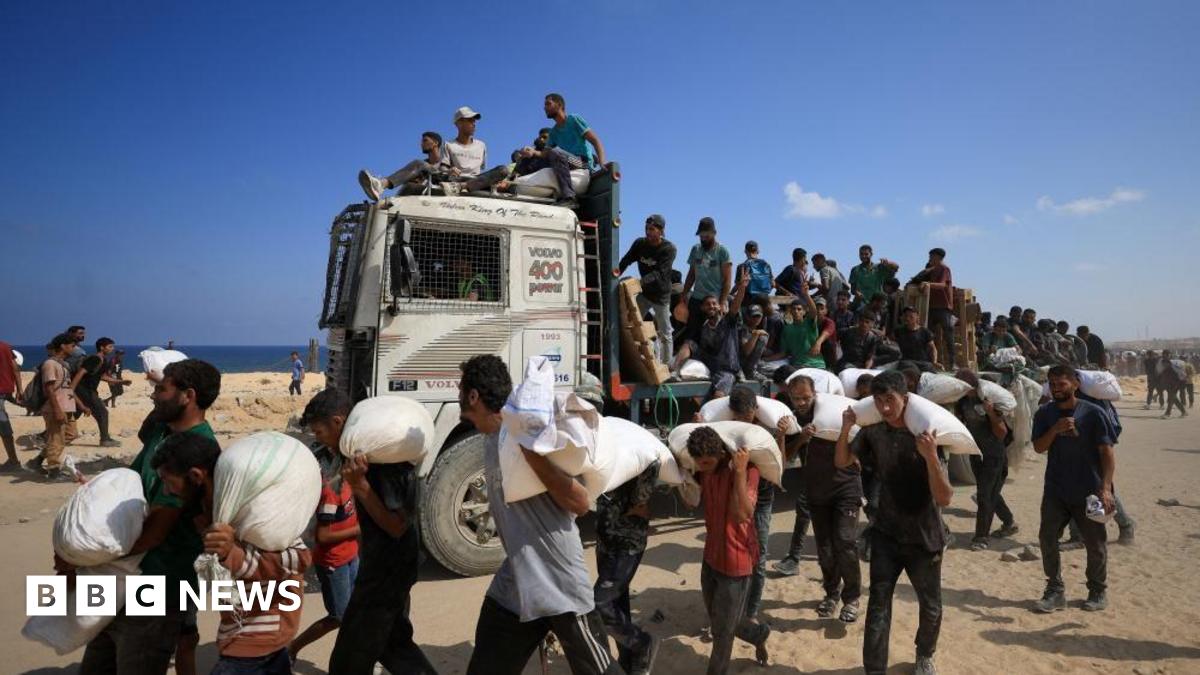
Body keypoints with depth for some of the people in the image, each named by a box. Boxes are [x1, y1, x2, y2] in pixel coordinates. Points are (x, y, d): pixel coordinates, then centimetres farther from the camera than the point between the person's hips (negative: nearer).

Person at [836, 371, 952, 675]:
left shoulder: (928, 436, -18)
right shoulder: (873, 433, -6)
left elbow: (944, 498, -21)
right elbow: (841, 462, 7)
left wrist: (930, 456, -37)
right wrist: (846, 429, -10)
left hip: (924, 538, -2)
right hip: (886, 535, 2)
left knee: (930, 607, 17)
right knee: (878, 607, -3)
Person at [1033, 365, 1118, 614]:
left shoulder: (1093, 413, -9)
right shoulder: (1045, 414, 1)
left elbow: (1107, 452, -9)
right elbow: (1039, 447, -1)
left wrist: (1106, 488, -17)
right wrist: (1055, 429, -20)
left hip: (1088, 491, -3)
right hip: (1055, 491, 3)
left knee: (1095, 544, 9)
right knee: (1047, 539, 0)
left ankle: (1098, 591, 28)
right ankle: (1055, 591, 12)